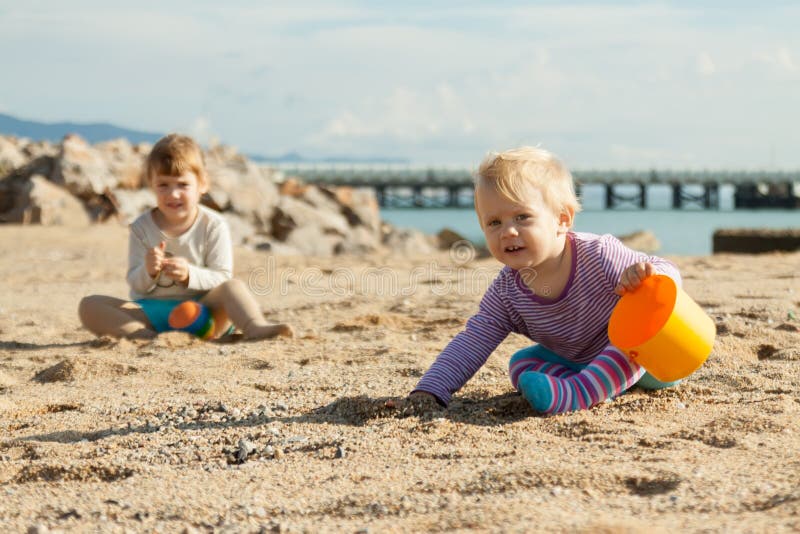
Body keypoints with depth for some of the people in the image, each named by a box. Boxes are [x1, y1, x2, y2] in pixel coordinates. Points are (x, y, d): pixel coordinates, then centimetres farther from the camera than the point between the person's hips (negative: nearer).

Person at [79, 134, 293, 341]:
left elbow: (222, 279, -8)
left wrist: (190, 274, -28)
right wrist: (148, 271, -25)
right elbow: (136, 285, -1)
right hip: (151, 310, 2)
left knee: (234, 287, -28)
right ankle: (148, 336, -38)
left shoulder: (214, 225, -4)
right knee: (89, 305, -20)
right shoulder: (141, 228, 1)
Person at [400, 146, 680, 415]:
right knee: (521, 364, -9)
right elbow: (472, 342, -15)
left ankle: (579, 393, -43)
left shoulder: (598, 255, -29)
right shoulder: (506, 293, -17)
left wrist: (648, 276, -53)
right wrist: (430, 390, -26)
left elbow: (667, 273, -27)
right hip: (574, 362, 6)